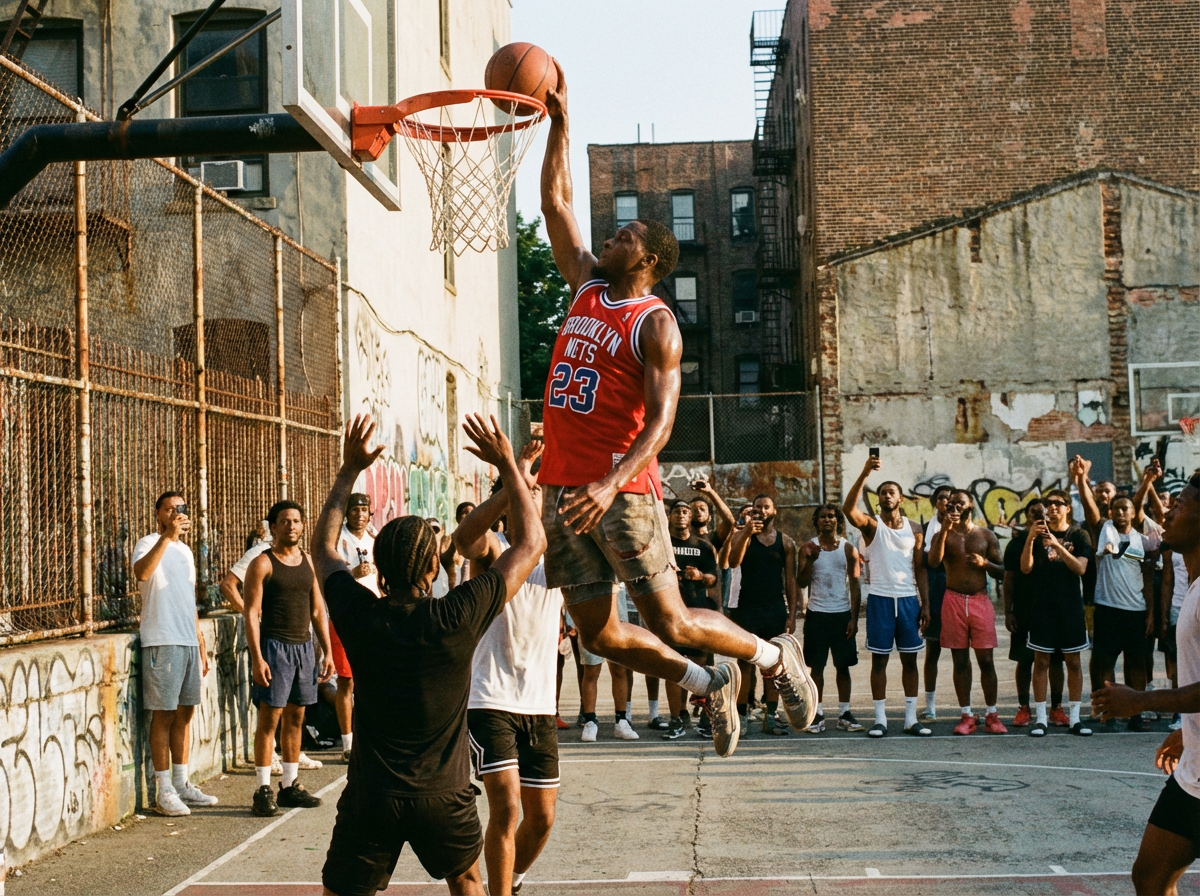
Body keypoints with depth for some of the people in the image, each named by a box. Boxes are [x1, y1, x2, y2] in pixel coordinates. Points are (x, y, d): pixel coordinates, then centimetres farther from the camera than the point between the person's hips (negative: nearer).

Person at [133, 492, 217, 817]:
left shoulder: (185, 551, 19)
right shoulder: (148, 544, -6)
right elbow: (142, 573, -30)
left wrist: (201, 644, 19)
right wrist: (167, 536, -35)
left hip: (188, 641, 8)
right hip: (161, 641, -8)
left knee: (185, 712, 11)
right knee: (163, 714, -4)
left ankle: (182, 784, 19)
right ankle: (163, 792, 0)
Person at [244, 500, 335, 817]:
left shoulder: (308, 562, 11)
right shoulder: (263, 563, -6)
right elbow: (251, 613, -10)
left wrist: (327, 651, 9)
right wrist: (257, 658, -17)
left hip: (304, 645, 6)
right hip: (275, 645, -6)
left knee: (295, 716, 10)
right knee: (270, 717, -5)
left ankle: (290, 785, 17)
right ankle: (263, 789, -1)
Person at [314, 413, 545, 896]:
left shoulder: (359, 615, -10)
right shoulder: (458, 618, -15)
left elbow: (323, 547, 12)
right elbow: (530, 543, -4)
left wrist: (349, 470, 14)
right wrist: (506, 463, 2)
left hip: (371, 798, 0)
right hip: (444, 796, 0)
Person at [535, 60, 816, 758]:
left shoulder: (655, 323, -8)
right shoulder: (586, 288, 13)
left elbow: (660, 418, -17)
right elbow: (556, 202, 18)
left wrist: (610, 484, -31)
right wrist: (560, 121, 13)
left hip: (622, 491, -7)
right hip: (564, 490, 7)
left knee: (669, 623, -3)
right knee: (600, 633, 8)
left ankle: (775, 656, 24)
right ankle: (711, 685, 29)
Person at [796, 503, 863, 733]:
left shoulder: (848, 549, 4)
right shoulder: (809, 548, 3)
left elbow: (855, 586, 3)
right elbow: (801, 583, -3)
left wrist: (854, 617, -4)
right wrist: (810, 560, -19)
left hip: (842, 614, 0)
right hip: (816, 614, 0)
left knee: (843, 665, 4)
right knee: (817, 666, 1)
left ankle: (845, 714, 9)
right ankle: (817, 714, 5)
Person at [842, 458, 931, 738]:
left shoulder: (914, 529, 8)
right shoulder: (872, 525, -2)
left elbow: (920, 569, 10)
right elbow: (848, 509, -23)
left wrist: (925, 604, 3)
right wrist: (864, 475, -31)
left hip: (909, 599, 3)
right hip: (880, 599, -3)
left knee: (910, 659, 5)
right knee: (879, 659, 1)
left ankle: (911, 718, 11)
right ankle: (880, 718, 7)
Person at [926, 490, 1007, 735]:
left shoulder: (986, 535, 7)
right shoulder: (943, 535, 5)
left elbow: (1001, 572, 9)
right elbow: (933, 561, -15)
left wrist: (984, 563, -11)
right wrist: (946, 528, -20)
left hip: (980, 601, 0)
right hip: (954, 601, 0)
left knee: (986, 659, -1)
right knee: (960, 660, 3)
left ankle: (992, 716, 7)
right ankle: (966, 716, 8)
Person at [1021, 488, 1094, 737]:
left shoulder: (1078, 535, 3)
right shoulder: (1038, 533, 5)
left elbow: (1080, 568, -10)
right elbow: (1026, 568, -3)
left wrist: (1056, 545, -21)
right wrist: (1030, 538, -17)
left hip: (1070, 605, 0)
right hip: (1042, 605, 0)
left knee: (1073, 661, 4)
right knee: (1041, 661, 1)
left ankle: (1075, 718, 10)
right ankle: (1040, 718, 4)